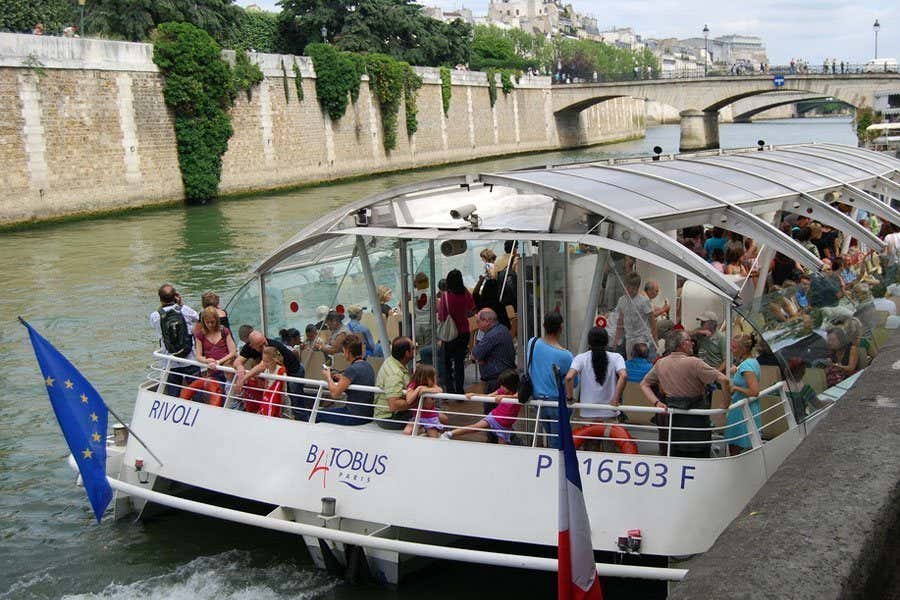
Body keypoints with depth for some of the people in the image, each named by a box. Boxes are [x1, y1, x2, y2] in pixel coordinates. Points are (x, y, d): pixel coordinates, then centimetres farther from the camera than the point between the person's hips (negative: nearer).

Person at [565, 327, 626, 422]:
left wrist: (569, 397, -5)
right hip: (609, 414, 0)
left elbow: (569, 377, -18)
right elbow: (623, 376, -20)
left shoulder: (581, 358, -3)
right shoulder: (616, 357, -2)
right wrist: (616, 399, -15)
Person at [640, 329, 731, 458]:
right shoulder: (693, 362, -16)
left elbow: (644, 384, 12)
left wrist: (657, 403, 2)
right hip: (696, 418, -5)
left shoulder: (660, 364, 2)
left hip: (673, 417, 5)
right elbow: (723, 380, -21)